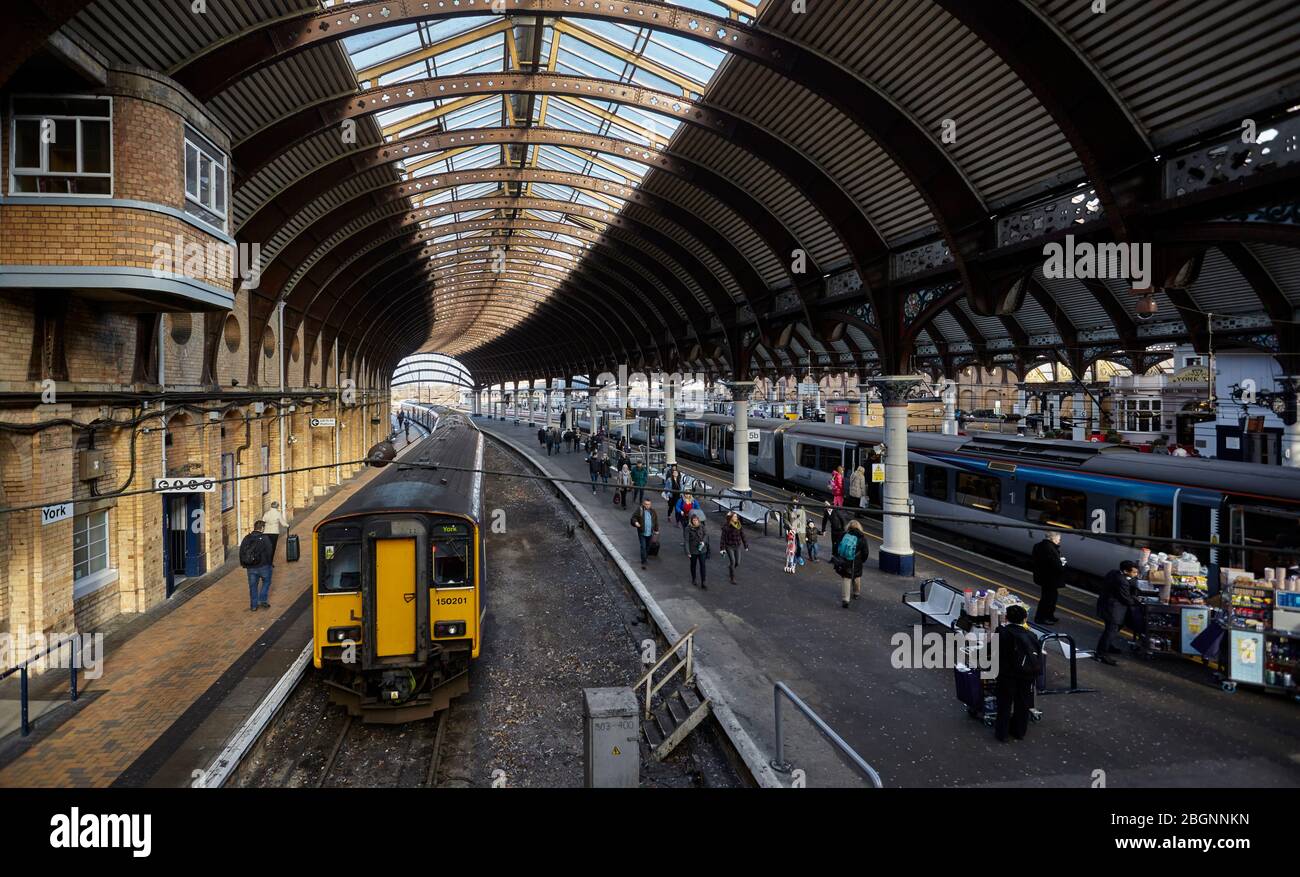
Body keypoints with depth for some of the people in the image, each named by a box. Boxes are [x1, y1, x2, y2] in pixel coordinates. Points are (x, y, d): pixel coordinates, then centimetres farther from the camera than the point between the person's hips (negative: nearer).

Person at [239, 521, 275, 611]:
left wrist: (244, 564, 18)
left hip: (251, 567, 4)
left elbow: (241, 552, 8)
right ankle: (262, 600, 10)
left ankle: (254, 605, 16)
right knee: (266, 582, 17)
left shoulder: (246, 538, 3)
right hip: (263, 566, -4)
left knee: (253, 586, 12)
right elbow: (269, 552, -12)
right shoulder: (265, 538, -12)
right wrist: (269, 563, 3)